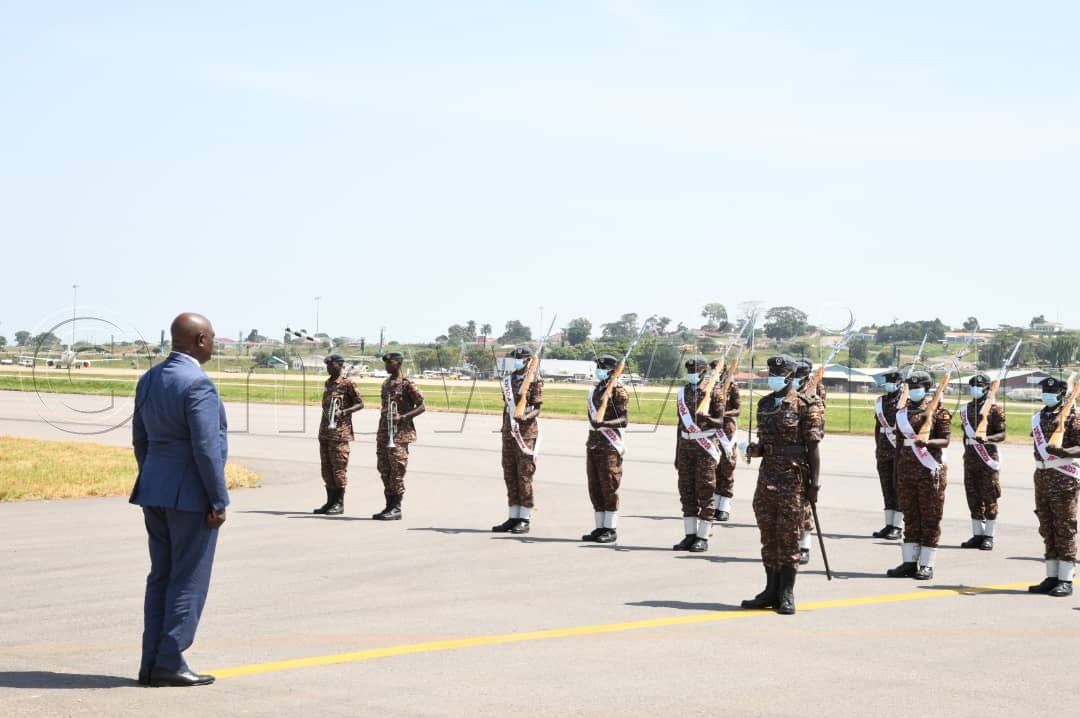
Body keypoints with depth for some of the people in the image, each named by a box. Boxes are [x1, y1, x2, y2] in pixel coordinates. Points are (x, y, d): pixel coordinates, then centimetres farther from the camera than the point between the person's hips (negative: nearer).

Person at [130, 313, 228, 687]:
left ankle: (152, 663, 12)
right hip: (191, 495, -8)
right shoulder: (198, 384, -16)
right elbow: (206, 447, -19)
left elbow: (141, 440, 14)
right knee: (189, 581, -1)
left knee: (161, 578, 12)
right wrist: (218, 500, -14)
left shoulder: (148, 380, 10)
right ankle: (169, 664, -1)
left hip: (154, 491, 8)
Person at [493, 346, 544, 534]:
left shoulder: (535, 380, -5)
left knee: (524, 476, -6)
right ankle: (514, 517, 13)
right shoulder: (509, 380, 14)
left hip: (526, 433, -7)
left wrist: (525, 417, -28)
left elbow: (537, 409, -9)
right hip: (509, 433, 7)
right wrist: (504, 429, 16)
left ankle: (525, 519, -2)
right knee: (510, 475, 7)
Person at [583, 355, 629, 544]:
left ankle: (611, 530, -2)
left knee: (609, 487, -6)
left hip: (610, 445, -8)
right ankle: (600, 527, 14)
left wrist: (604, 423, -29)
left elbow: (624, 420, -13)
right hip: (593, 443, 8)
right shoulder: (595, 390, 16)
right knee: (594, 488, 8)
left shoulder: (618, 391, -7)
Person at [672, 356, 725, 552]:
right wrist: (677, 453, 16)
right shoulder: (684, 391, 13)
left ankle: (703, 538, 0)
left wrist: (705, 418, -26)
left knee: (705, 492, -4)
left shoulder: (714, 391, -3)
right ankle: (690, 535, 12)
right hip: (686, 445, 6)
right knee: (686, 492, 6)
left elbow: (721, 422, -5)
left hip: (705, 445, -6)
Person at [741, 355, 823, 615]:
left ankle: (786, 595, 3)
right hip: (766, 476, 6)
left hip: (792, 478, -6)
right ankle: (771, 591, 17)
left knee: (788, 536, -2)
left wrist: (814, 482, -12)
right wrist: (754, 449, -2)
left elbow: (813, 447, -7)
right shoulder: (764, 404, 13)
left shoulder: (804, 406, -6)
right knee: (768, 535, 9)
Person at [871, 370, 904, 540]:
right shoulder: (881, 402, 13)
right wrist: (878, 447, 18)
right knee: (887, 489, 9)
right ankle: (889, 525, 15)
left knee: (899, 488, -3)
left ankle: (897, 527, -1)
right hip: (884, 452, 6)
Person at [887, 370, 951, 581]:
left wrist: (927, 442, -29)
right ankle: (909, 563, 11)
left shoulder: (938, 411, -3)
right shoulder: (902, 412, 13)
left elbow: (945, 440, -10)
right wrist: (896, 475, 16)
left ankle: (926, 565, 1)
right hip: (907, 471, 5)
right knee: (910, 518, 8)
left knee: (930, 519, -1)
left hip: (930, 472, -5)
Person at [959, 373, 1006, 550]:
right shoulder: (966, 409, 12)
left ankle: (989, 536, 4)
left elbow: (1002, 434, -9)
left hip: (988, 455, -6)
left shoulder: (995, 409, -5)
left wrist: (987, 438, -26)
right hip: (970, 456, 6)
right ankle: (977, 534, 16)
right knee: (973, 497, 8)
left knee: (989, 498, -2)